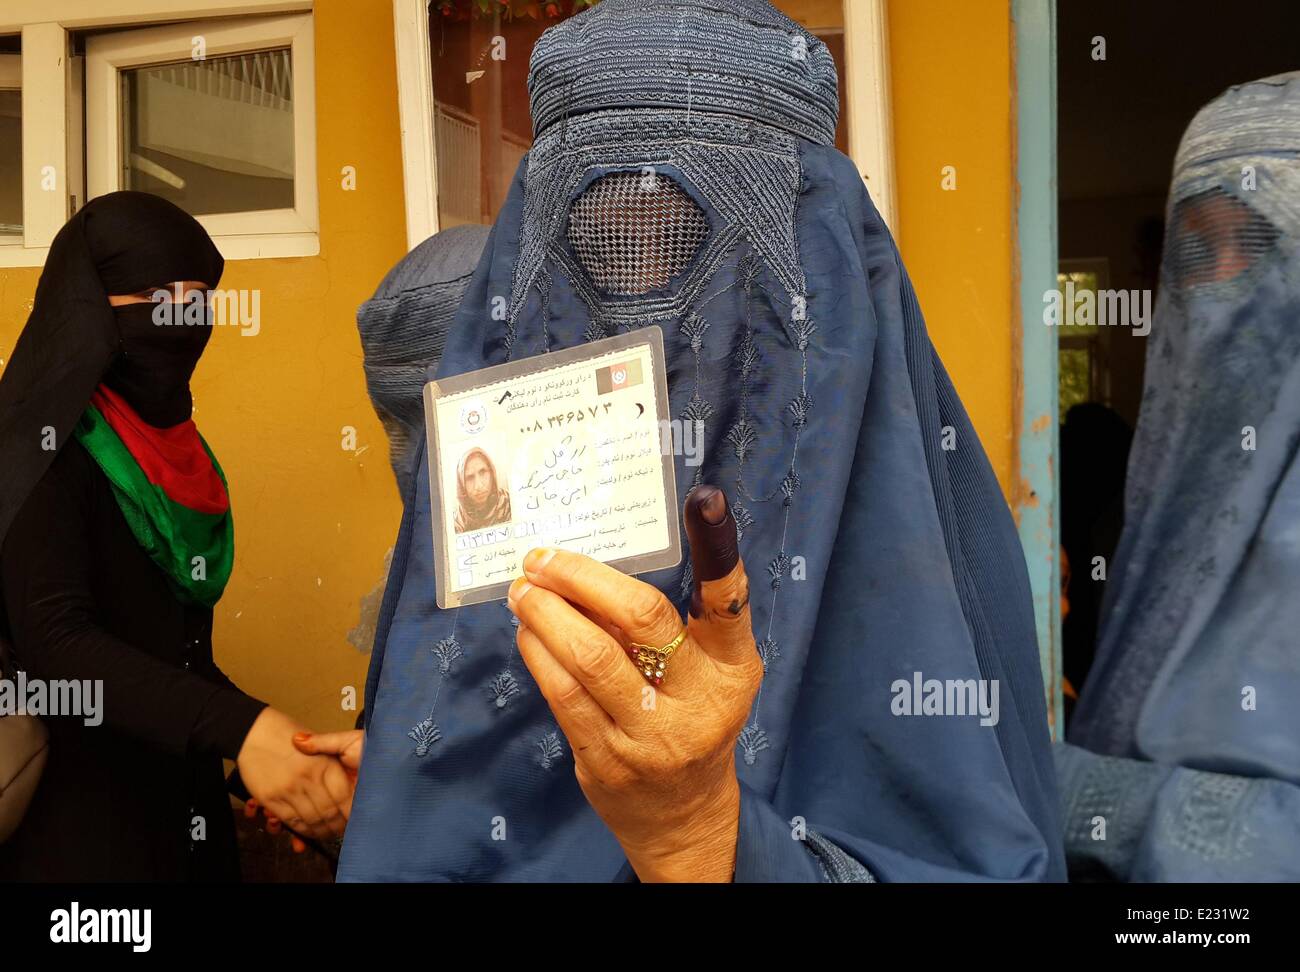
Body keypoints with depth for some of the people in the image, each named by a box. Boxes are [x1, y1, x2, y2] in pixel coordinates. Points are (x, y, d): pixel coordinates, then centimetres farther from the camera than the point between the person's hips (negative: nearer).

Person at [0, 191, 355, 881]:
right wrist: (240, 728, -38)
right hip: (79, 808, -7)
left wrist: (280, 755, -1)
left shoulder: (174, 449, 9)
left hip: (187, 803, 7)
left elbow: (177, 643, 11)